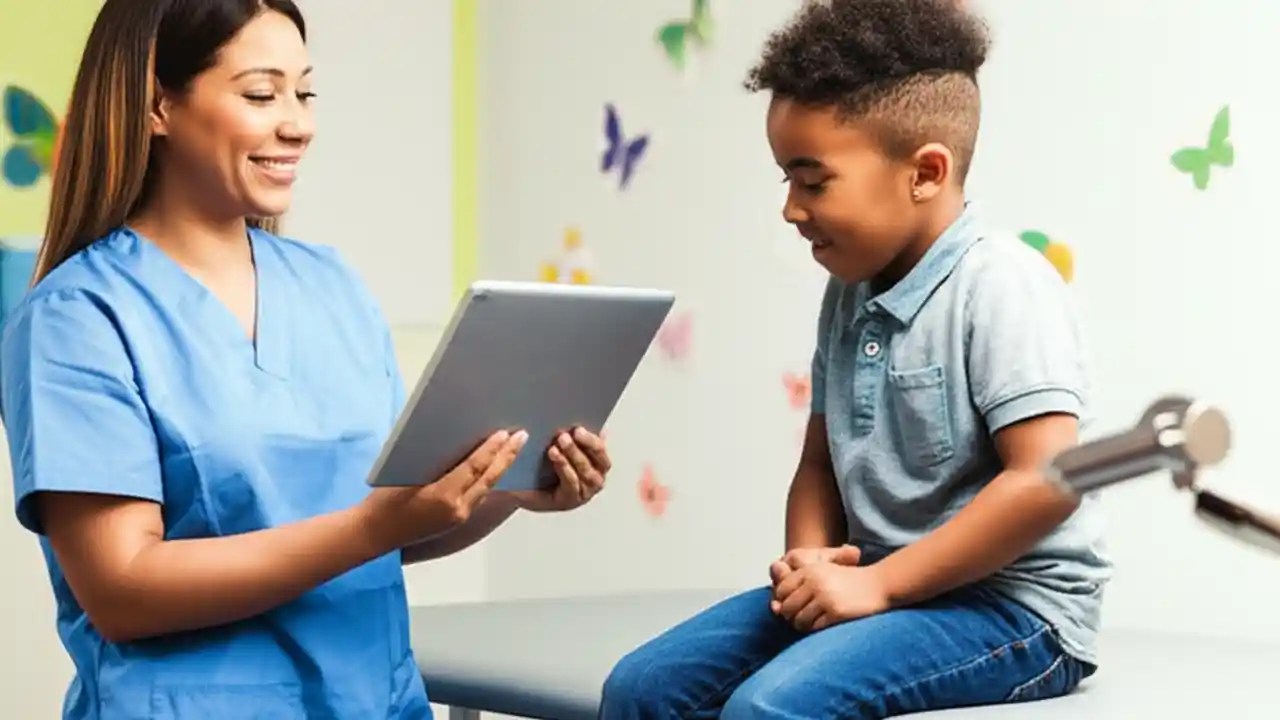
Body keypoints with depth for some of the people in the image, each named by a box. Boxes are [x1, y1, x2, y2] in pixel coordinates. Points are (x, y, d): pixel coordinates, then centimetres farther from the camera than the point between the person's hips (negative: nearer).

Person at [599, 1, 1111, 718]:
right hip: (879, 588, 9)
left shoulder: (1001, 286, -15)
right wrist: (809, 562, -4)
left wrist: (880, 583, -20)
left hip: (1013, 606, -8)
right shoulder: (851, 295, 11)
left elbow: (1046, 479, -24)